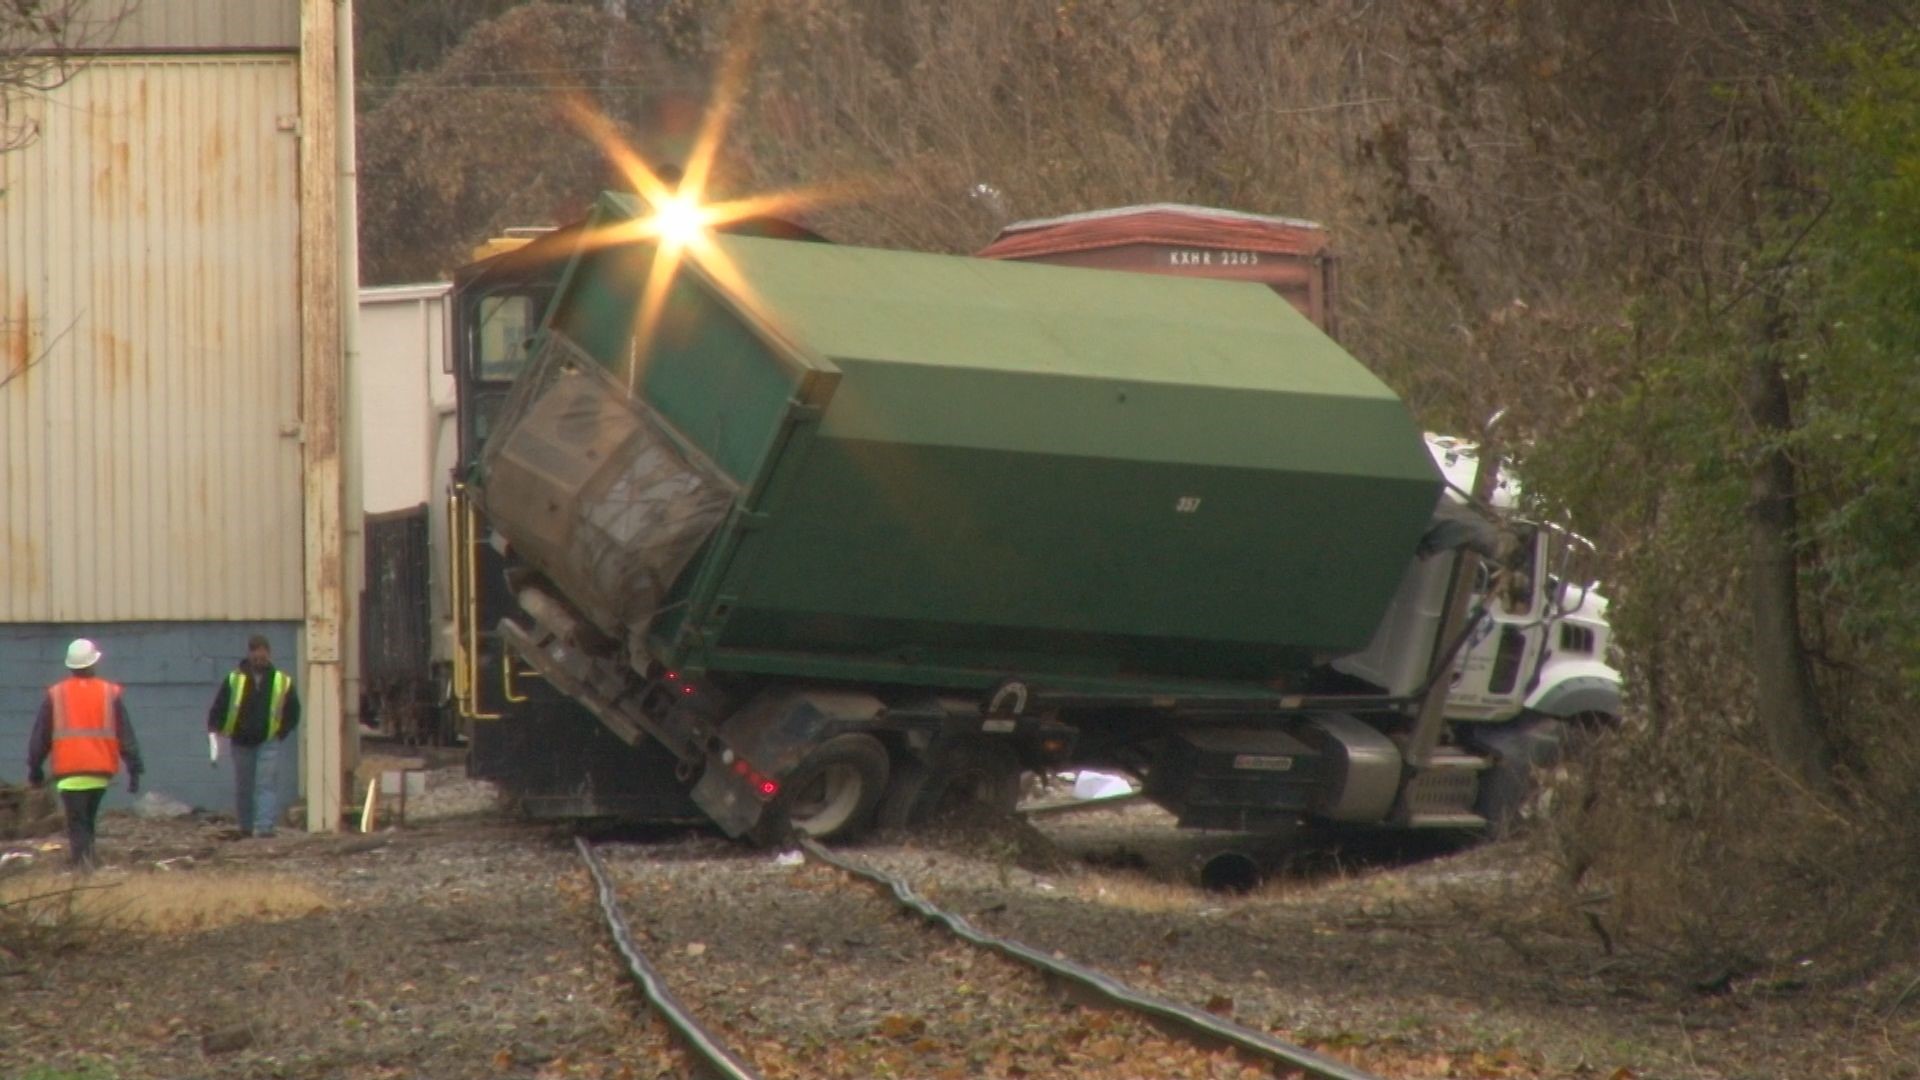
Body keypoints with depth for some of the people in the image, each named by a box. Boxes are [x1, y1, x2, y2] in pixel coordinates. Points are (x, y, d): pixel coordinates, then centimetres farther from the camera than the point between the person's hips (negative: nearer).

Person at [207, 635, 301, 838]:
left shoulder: (282, 682, -1)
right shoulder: (234, 679, 0)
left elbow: (293, 711, 8)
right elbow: (219, 707, 3)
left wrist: (282, 732, -2)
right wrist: (215, 728, -9)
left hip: (268, 743, -2)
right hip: (241, 742, 2)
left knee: (267, 785, -12)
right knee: (243, 787, 10)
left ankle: (264, 827, -18)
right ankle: (246, 826, 23)